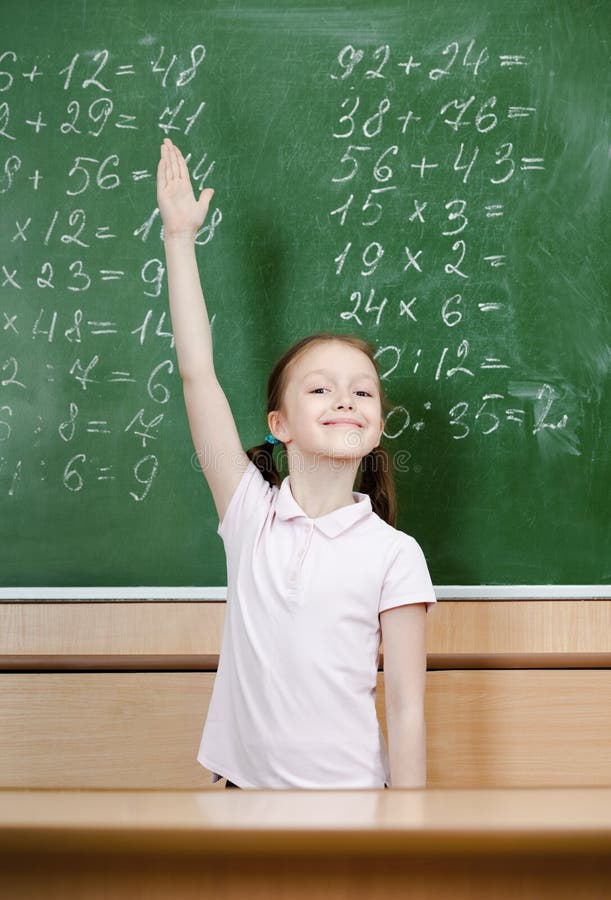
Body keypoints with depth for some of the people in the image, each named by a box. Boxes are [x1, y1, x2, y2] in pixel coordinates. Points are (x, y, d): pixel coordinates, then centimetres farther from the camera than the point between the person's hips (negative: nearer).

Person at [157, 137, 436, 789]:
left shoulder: (394, 556, -7)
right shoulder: (250, 516, -3)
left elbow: (406, 708, -6)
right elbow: (196, 373, -6)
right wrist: (179, 237, -6)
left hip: (350, 791, -1)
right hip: (246, 785, 2)